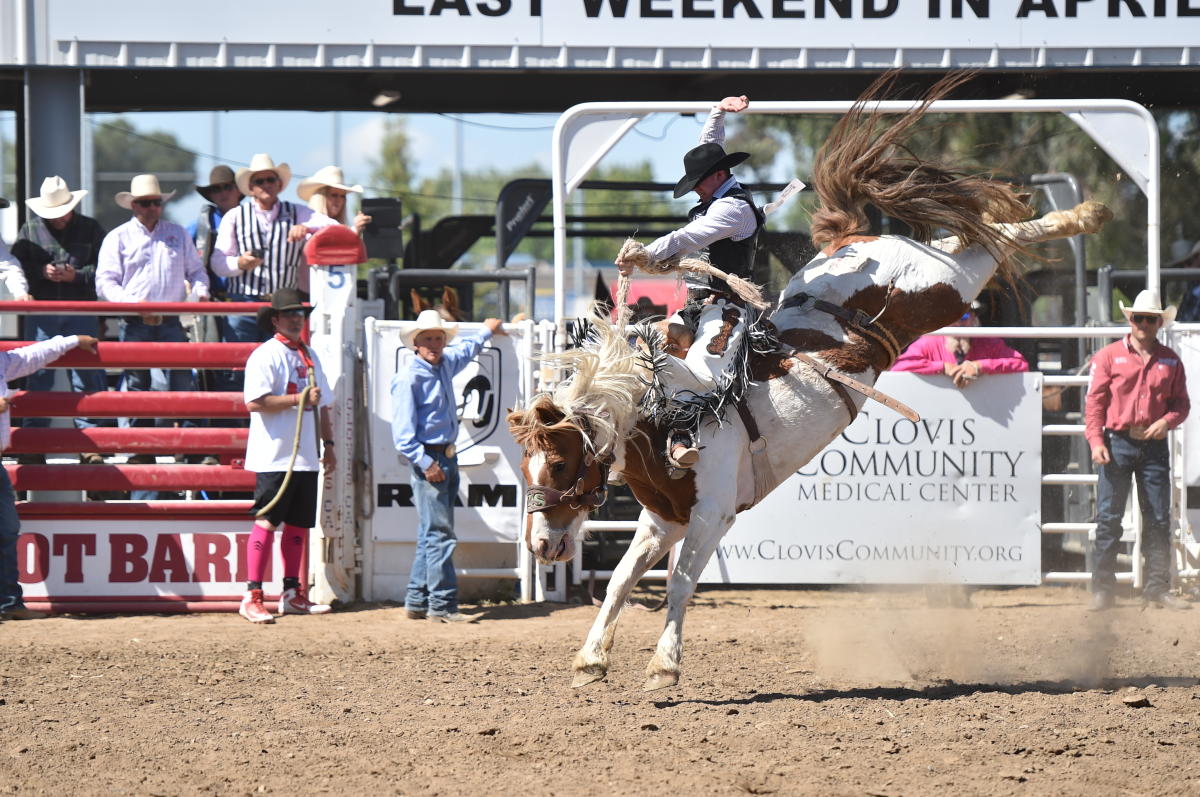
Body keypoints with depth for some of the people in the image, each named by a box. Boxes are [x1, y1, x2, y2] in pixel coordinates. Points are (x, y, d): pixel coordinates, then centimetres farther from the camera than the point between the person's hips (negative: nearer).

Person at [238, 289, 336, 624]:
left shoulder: (309, 356, 18)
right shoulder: (265, 355, -8)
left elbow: (322, 405, 25)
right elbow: (255, 401, -20)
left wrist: (328, 443, 19)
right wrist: (298, 399, -20)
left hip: (306, 458, 8)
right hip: (274, 457, -8)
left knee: (298, 524, 10)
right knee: (266, 522, -9)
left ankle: (292, 595, 17)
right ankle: (252, 597, -9)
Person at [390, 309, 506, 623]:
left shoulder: (444, 364, 11)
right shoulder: (409, 377, -14)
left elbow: (465, 350, 38)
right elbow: (403, 431, -17)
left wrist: (486, 332, 51)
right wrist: (426, 463, -21)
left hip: (447, 458, 9)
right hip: (427, 459, -9)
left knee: (432, 535, 12)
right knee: (439, 534, -10)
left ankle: (417, 602, 17)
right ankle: (442, 605, -9)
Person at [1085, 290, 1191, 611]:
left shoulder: (1170, 361, 10)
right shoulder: (1109, 356, 1)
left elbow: (1181, 402, 13)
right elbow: (1095, 401, -1)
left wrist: (1167, 421, -9)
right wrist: (1096, 441, -12)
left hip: (1154, 445, 3)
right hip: (1118, 442, -3)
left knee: (1158, 519, 4)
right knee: (1109, 518, -3)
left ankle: (1157, 588, 10)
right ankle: (1102, 589, 0)